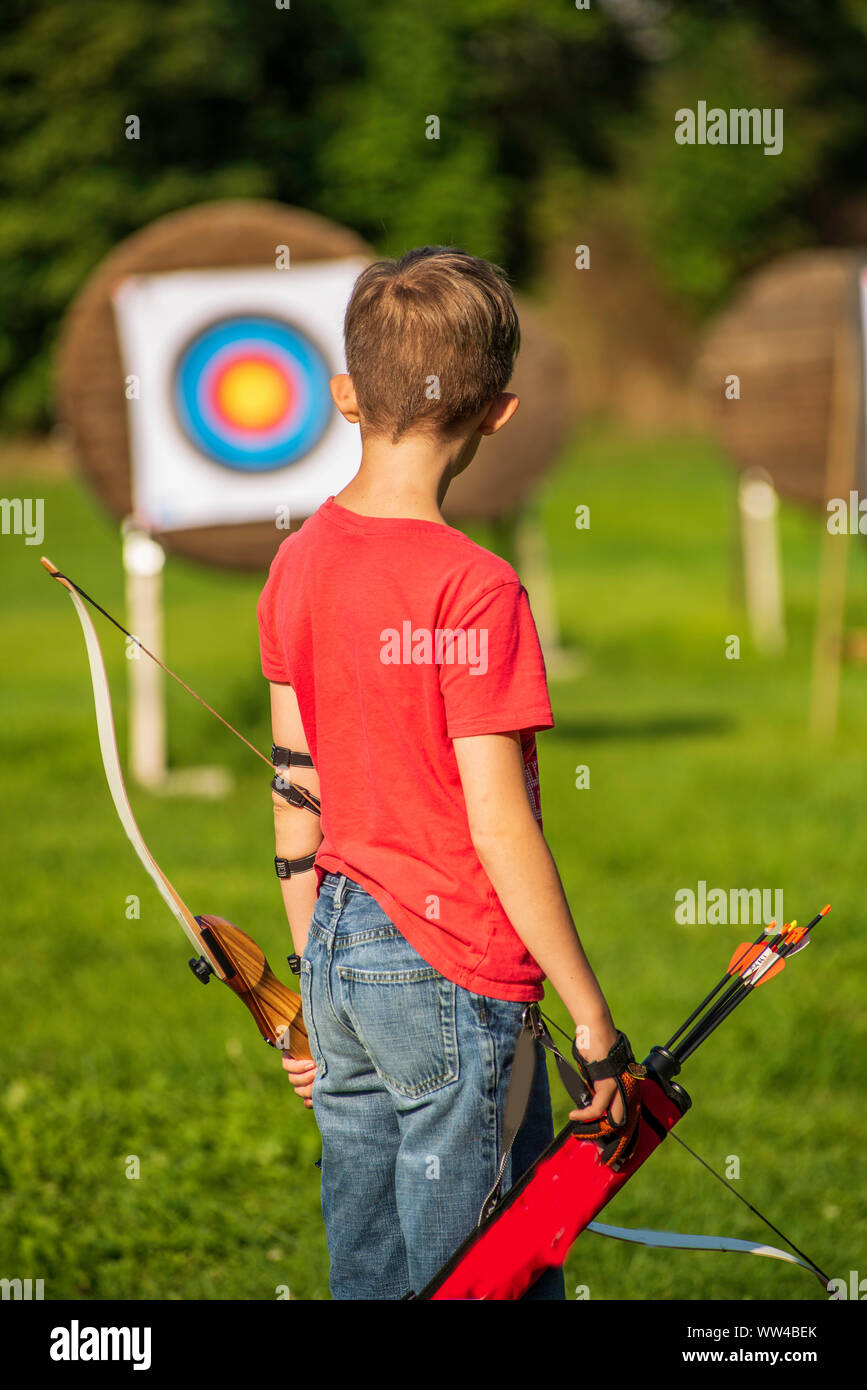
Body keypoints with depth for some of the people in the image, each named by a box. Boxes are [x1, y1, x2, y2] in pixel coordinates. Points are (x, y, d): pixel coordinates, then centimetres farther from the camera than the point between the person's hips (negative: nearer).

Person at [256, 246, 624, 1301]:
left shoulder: (300, 561, 4)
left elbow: (294, 792, 10)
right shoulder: (473, 590, -18)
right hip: (453, 975, -7)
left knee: (366, 1269, 12)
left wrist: (311, 983, 18)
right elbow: (498, 825, -18)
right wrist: (592, 1015, -10)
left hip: (340, 951, 7)